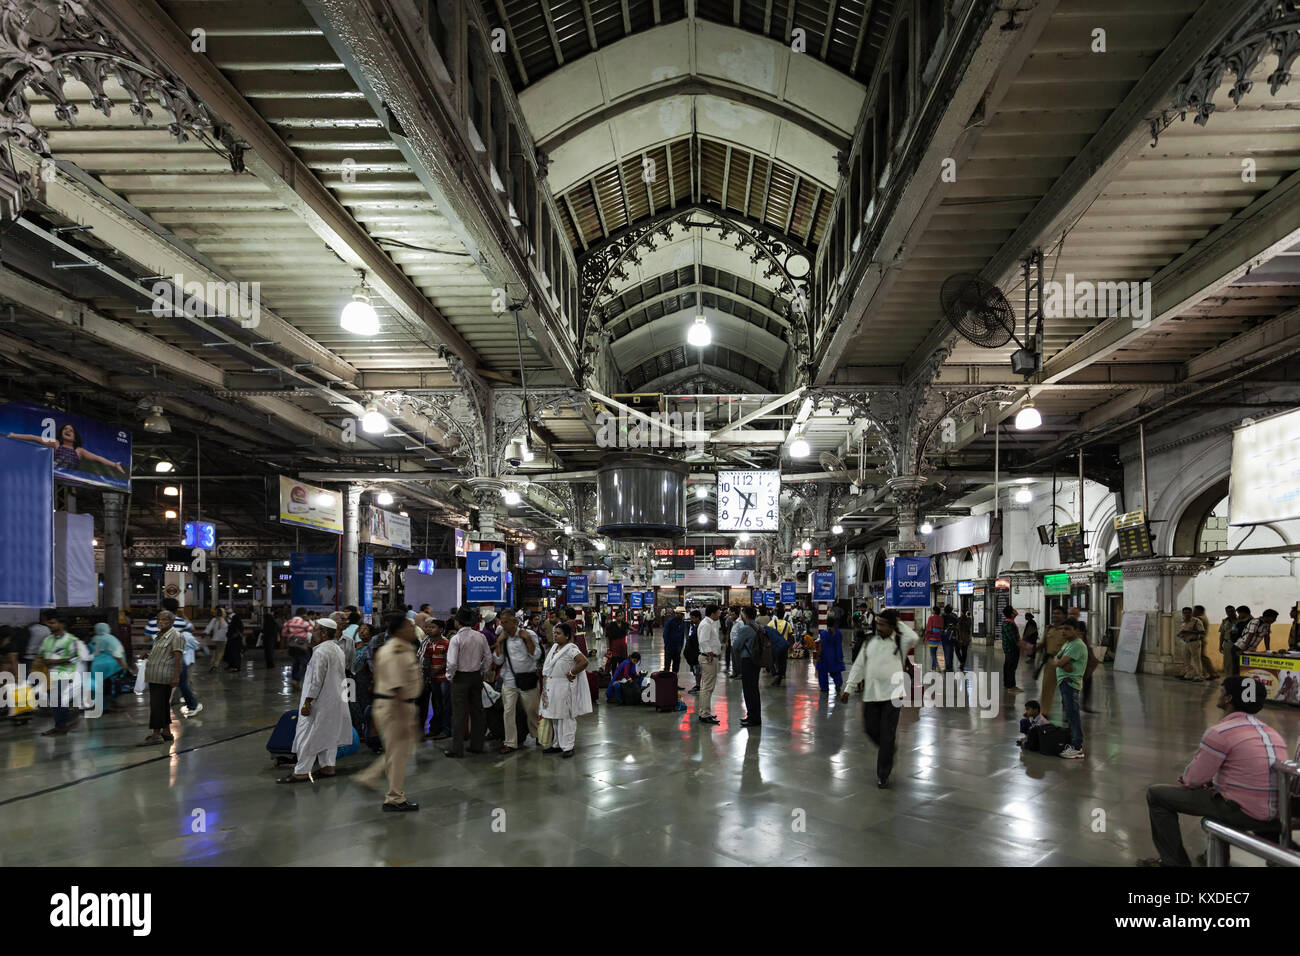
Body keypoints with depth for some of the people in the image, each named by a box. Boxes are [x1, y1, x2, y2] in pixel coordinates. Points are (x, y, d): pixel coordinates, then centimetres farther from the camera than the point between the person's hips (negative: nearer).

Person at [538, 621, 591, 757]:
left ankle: (568, 747, 2)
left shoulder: (571, 648, -13)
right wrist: (544, 684, 10)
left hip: (565, 688, -9)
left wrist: (571, 673, -18)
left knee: (566, 717, -3)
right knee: (556, 717, 15)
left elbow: (584, 662, -27)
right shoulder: (554, 647, 12)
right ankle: (558, 744, 25)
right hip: (552, 687, 9)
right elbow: (547, 666, 18)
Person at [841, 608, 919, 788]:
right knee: (871, 729, 8)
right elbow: (859, 665, 11)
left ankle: (883, 774, 10)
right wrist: (848, 687, 7)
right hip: (871, 693, 4)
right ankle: (888, 751, 38)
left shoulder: (900, 642, -3)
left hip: (892, 694, -4)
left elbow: (914, 638, -27)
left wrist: (899, 624, -13)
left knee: (887, 735, -1)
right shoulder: (870, 641, 8)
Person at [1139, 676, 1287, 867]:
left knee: (1156, 794, 3)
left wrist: (1187, 780, 14)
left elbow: (1193, 779, -9)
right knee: (1213, 788, 38)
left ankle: (1174, 861, 12)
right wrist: (1209, 780, 17)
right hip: (1274, 814, 8)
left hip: (1242, 812, -8)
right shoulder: (1272, 733, 9)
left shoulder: (1220, 733, -16)